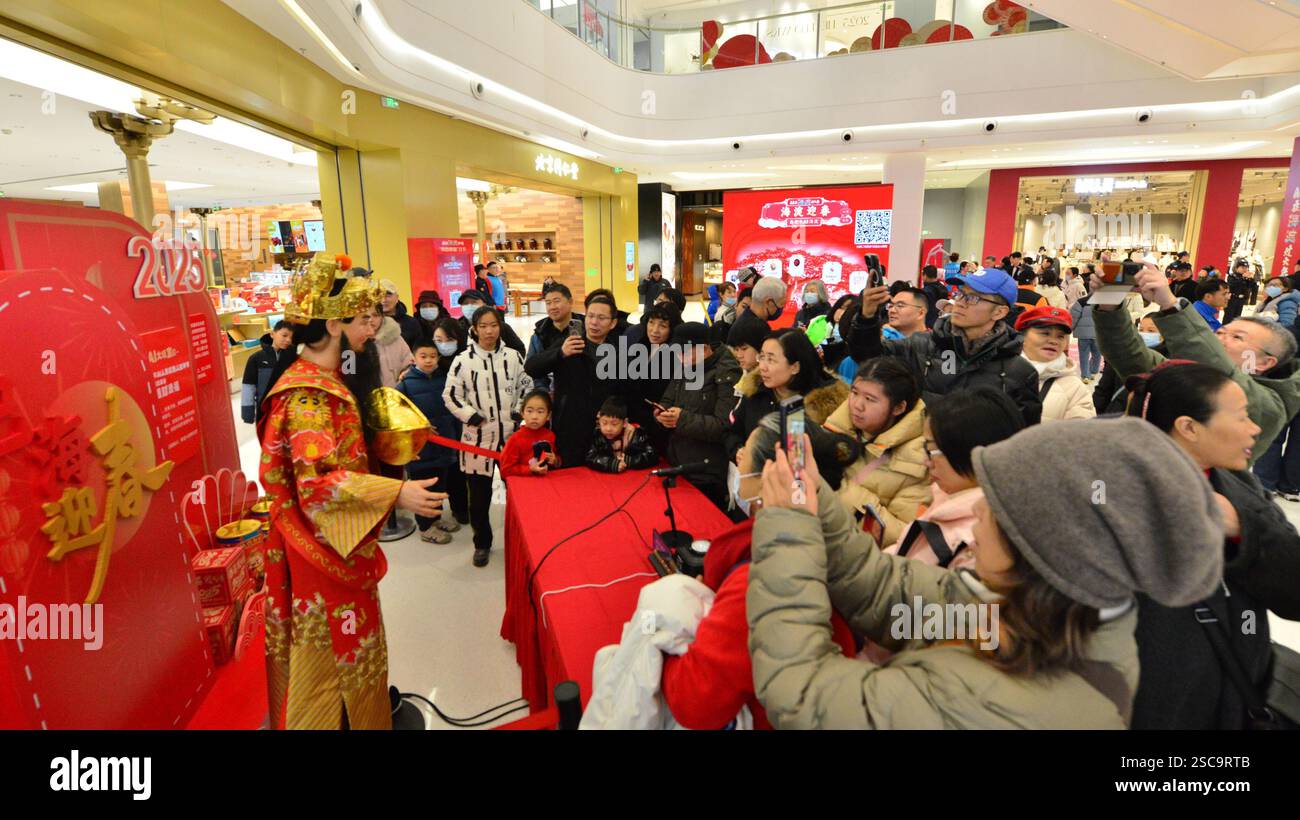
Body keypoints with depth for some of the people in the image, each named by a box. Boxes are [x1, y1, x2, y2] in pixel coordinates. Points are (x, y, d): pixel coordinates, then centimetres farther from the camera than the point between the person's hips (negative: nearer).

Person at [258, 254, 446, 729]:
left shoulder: (332, 378, 7)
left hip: (341, 540, 9)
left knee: (350, 644, 22)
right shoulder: (307, 391, -22)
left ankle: (361, 714, 39)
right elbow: (316, 479, -28)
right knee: (327, 651, 8)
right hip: (320, 546, -9)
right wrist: (396, 494, -32)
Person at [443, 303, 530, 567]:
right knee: (479, 494, 7)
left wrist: (519, 414, 0)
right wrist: (472, 417, -10)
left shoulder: (513, 356, 3)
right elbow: (450, 394, -1)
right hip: (478, 436, -1)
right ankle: (482, 543, 23)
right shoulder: (463, 360, -3)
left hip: (512, 434, 2)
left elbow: (525, 387, 11)